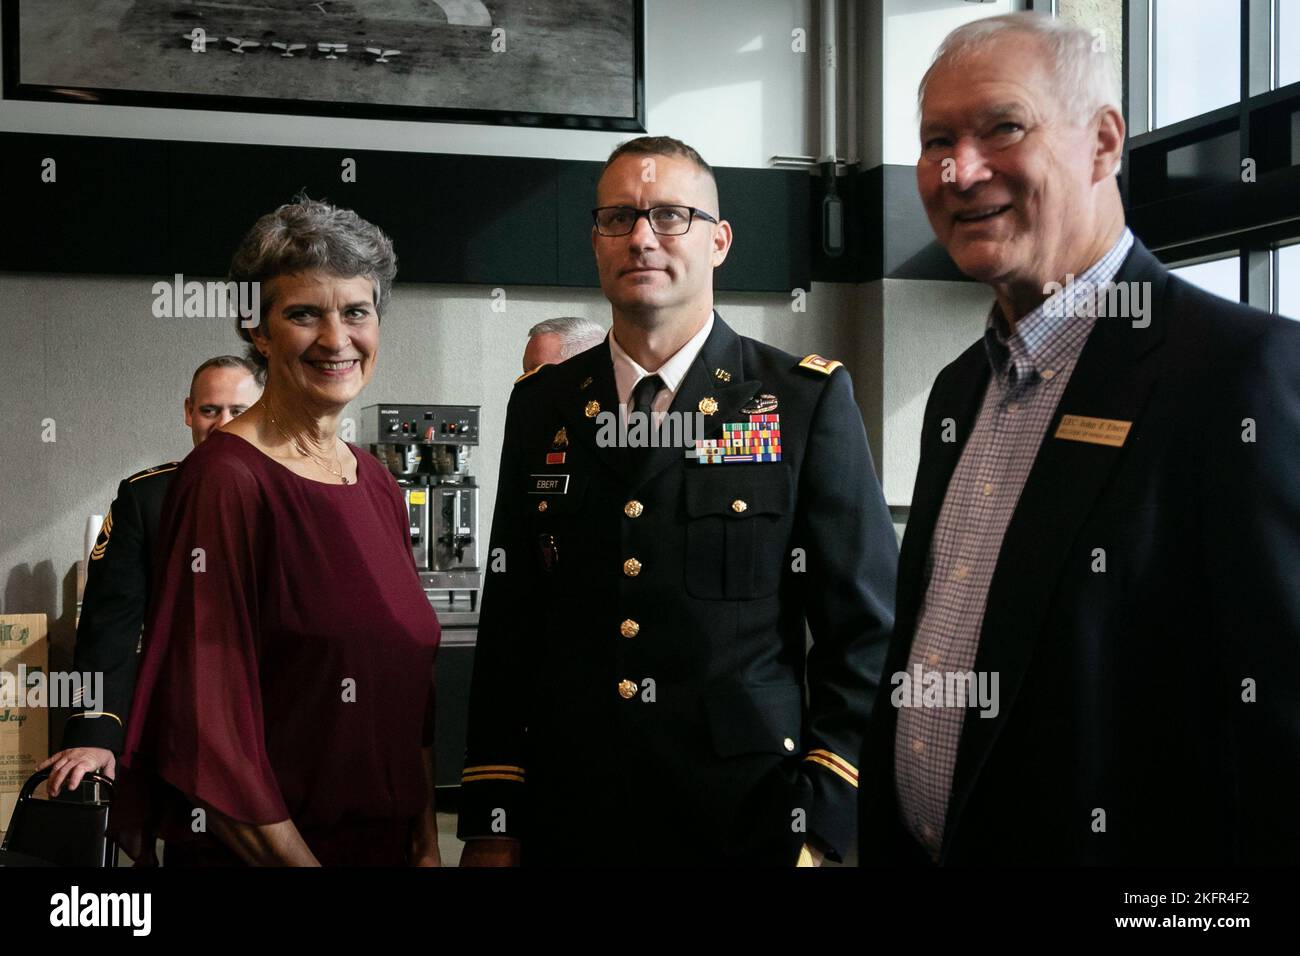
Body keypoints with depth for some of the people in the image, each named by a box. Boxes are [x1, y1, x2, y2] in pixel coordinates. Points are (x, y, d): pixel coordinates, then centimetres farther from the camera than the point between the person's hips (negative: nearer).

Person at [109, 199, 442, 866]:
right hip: (252, 850, -6)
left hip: (387, 842, 7)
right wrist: (298, 860, -16)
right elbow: (204, 724, -18)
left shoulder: (378, 486, 5)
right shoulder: (225, 480, -16)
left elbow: (409, 688, 9)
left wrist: (427, 842, 1)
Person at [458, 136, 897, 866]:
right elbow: (509, 627, 7)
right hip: (565, 827, 3)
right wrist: (491, 824, 4)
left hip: (748, 826, -2)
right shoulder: (541, 406, 5)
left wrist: (818, 828, -10)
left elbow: (866, 630, -4)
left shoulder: (808, 399, -4)